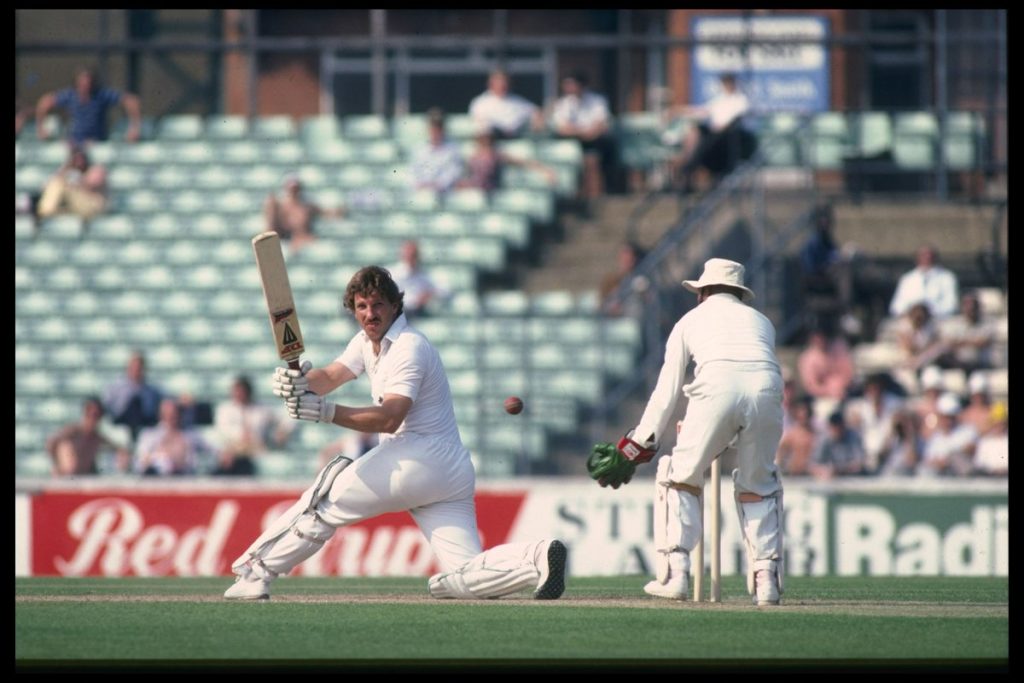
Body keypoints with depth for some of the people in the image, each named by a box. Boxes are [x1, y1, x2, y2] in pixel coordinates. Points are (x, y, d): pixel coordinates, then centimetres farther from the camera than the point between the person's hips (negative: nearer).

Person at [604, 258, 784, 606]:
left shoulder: (691, 320, 28)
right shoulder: (760, 321, 35)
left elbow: (667, 391, 25)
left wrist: (641, 441, 30)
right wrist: (730, 440, 42)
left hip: (716, 388, -2)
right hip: (767, 389, 3)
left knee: (680, 474, 12)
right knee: (758, 484, 20)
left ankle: (674, 573, 2)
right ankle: (767, 576, 9)